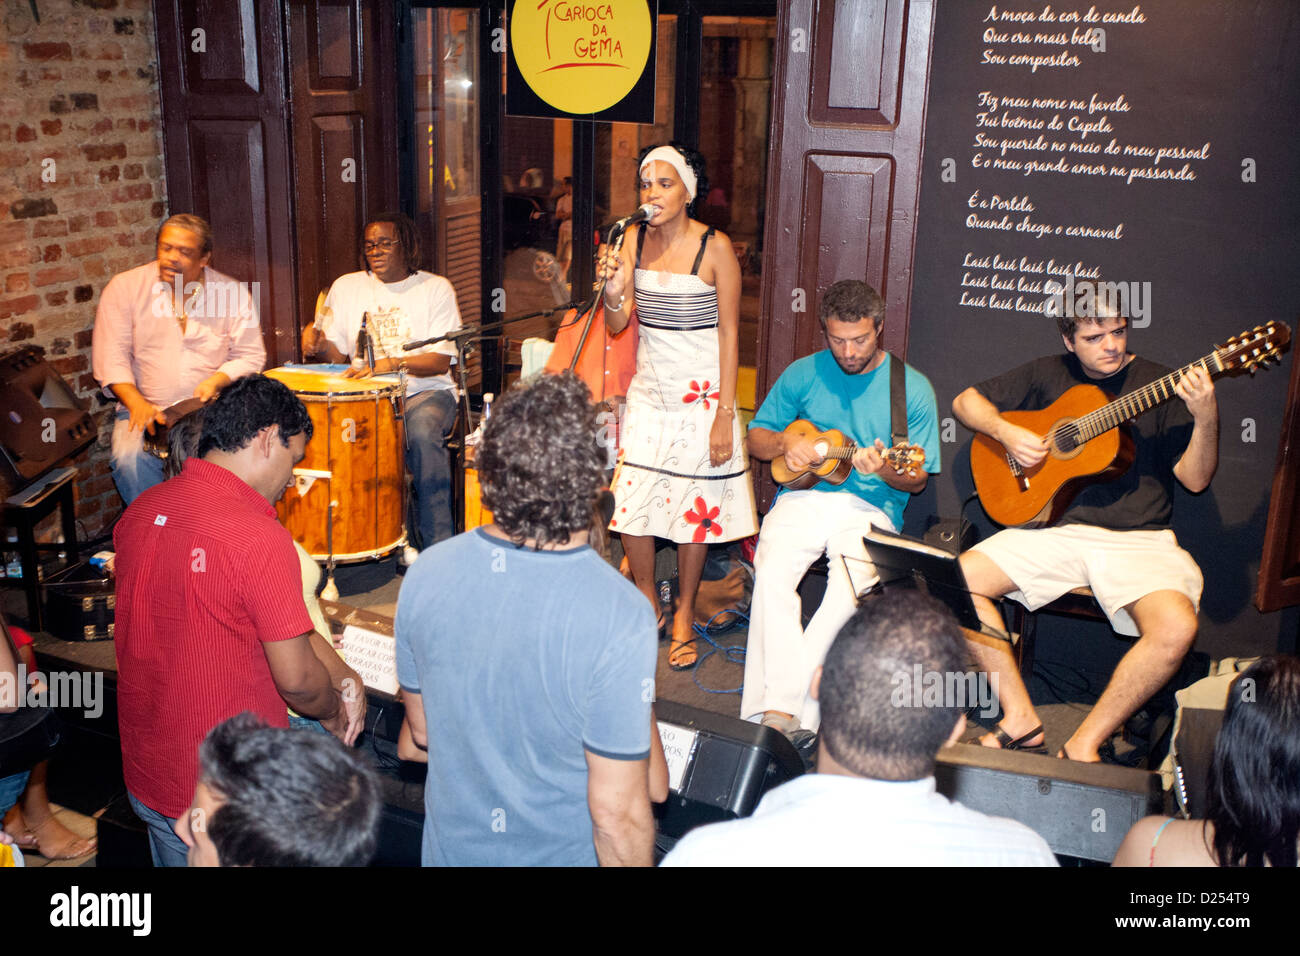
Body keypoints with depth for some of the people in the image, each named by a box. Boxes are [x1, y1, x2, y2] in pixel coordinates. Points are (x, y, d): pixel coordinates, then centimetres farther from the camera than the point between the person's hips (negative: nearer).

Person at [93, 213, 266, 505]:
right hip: (146, 408, 0)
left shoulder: (233, 293, 4)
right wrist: (137, 403, -19)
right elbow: (110, 356, -3)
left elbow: (251, 355, 6)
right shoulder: (124, 287, 2)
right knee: (130, 459, -29)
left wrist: (217, 381, -15)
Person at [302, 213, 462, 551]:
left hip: (425, 392, -3)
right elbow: (338, 355, 12)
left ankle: (437, 547, -28)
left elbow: (441, 361, -8)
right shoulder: (346, 287, 12)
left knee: (422, 432, -36)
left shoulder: (435, 288, 1)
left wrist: (393, 363, -25)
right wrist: (318, 342, -11)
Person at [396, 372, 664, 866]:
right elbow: (616, 812, -23)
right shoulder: (622, 619, -30)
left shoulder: (426, 574, -15)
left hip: (451, 848, 4)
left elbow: (422, 732, 0)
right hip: (564, 855, -3)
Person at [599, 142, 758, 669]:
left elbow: (729, 333, -9)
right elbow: (615, 325, 1)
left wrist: (725, 414, -12)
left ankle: (684, 615, 23)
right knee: (631, 501, 1)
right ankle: (646, 604, 24)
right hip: (649, 389, 4)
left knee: (695, 504, 4)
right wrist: (614, 290, -22)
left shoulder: (715, 247, -11)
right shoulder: (634, 239, 1)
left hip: (700, 393, -4)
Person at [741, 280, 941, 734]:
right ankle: (781, 709, -29)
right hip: (803, 497, 2)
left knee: (852, 585, -32)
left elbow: (918, 480, 4)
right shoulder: (803, 373, 9)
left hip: (871, 507, -2)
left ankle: (781, 707, -26)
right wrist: (785, 442, -6)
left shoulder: (913, 389, 3)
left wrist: (884, 470, -18)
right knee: (772, 572, -29)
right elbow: (755, 437, 17)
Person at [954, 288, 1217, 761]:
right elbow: (966, 401, 17)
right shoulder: (1047, 375, 11)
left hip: (1137, 539, -2)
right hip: (1055, 527, 2)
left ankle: (1084, 743, -13)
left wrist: (1206, 419, -18)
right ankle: (1020, 718, -8)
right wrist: (1007, 432, -2)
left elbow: (1195, 479, -1)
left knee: (1177, 628, -31)